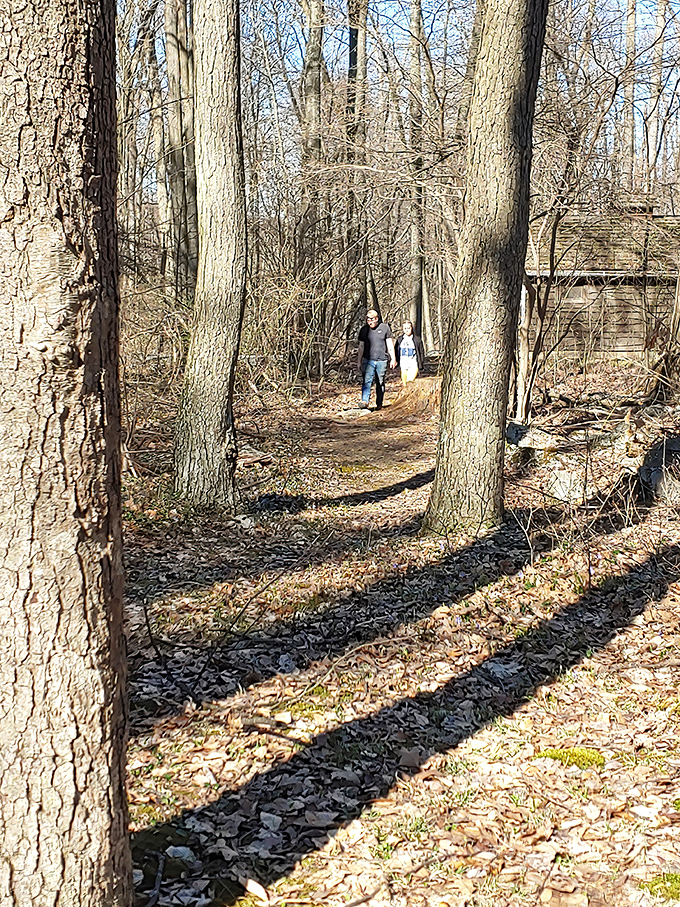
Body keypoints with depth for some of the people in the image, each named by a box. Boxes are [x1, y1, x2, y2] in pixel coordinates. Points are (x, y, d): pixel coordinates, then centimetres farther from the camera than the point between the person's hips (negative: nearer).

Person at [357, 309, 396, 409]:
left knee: (380, 383, 5)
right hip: (368, 360, 0)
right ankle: (365, 402, -23)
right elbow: (361, 347, 13)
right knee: (367, 381, -15)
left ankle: (379, 404, 15)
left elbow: (390, 344, 7)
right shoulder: (364, 330, 7)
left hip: (382, 360, 0)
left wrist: (393, 359, 4)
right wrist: (359, 362, 12)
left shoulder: (384, 328, 3)